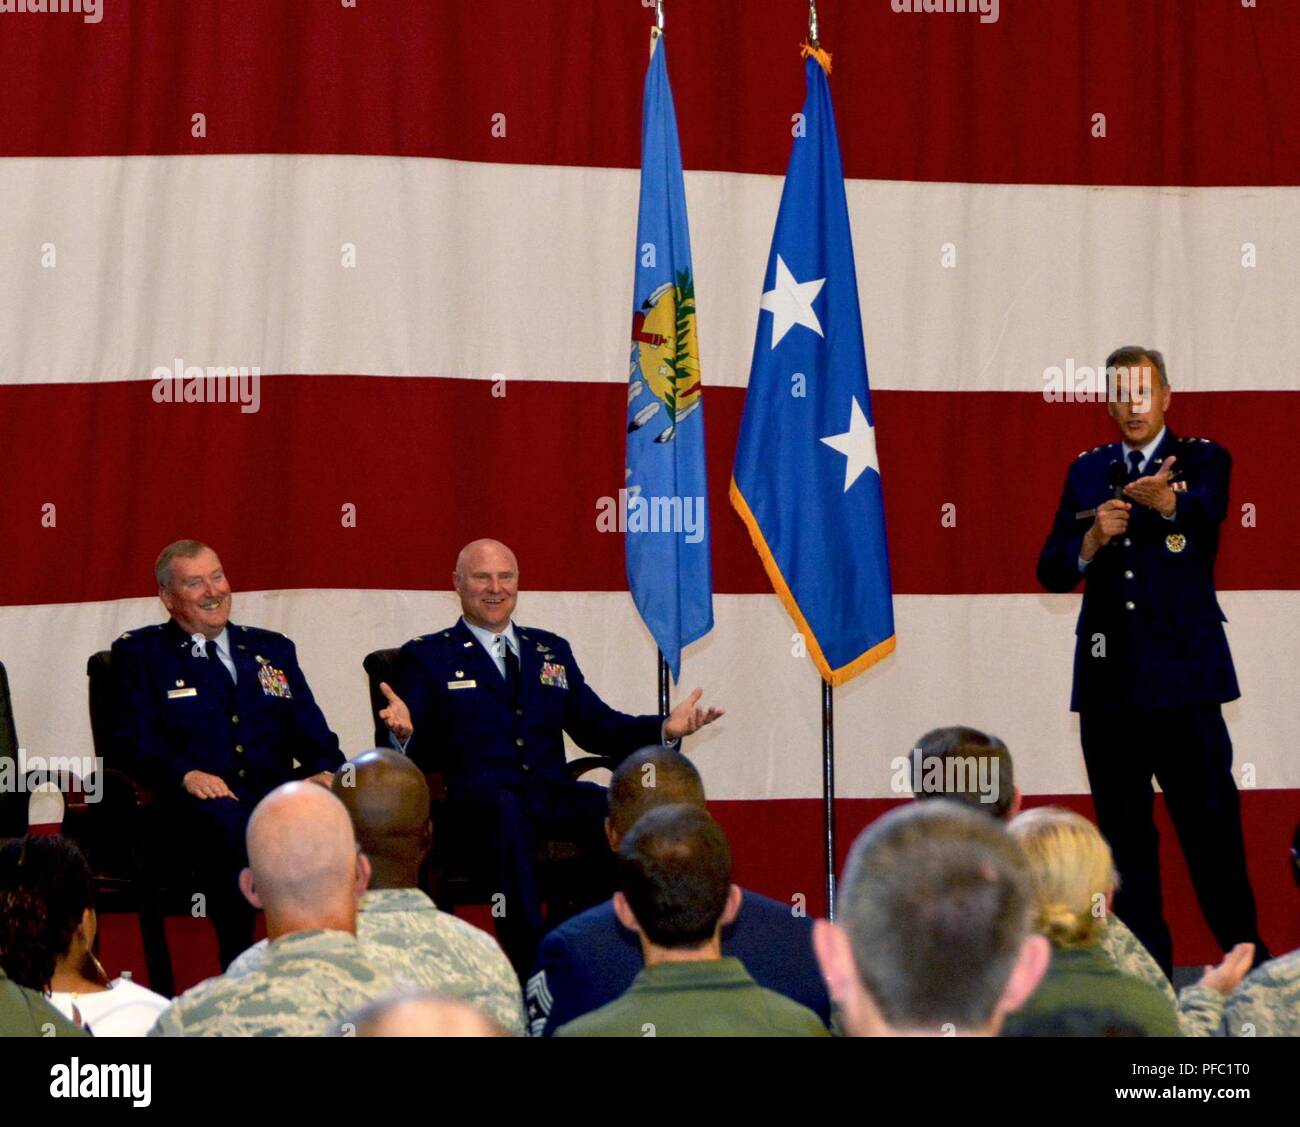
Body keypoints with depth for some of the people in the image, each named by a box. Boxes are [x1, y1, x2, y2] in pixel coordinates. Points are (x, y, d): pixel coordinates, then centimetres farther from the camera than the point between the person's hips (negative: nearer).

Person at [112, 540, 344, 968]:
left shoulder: (273, 648, 26)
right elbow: (138, 742, 2)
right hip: (204, 802, -3)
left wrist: (324, 771, -4)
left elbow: (312, 734, 20)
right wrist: (186, 773, -19)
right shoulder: (138, 654, 14)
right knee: (233, 828, -41)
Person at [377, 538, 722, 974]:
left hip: (552, 792, 4)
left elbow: (595, 727, 19)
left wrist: (665, 727, 1)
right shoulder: (426, 656, 13)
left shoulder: (551, 650, 26)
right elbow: (417, 749, 2)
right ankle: (530, 966, -40)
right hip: (473, 802, -4)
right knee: (507, 808, -41)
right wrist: (405, 733, -24)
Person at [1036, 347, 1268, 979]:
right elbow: (1052, 572, 8)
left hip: (1182, 674, -4)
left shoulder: (1202, 460, 4)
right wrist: (1093, 538, -13)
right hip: (1108, 679, 4)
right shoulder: (1088, 471, 13)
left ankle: (1249, 965, 3)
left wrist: (1166, 500, -43)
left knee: (1212, 824, -6)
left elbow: (1207, 509, -20)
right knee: (1125, 834, 6)